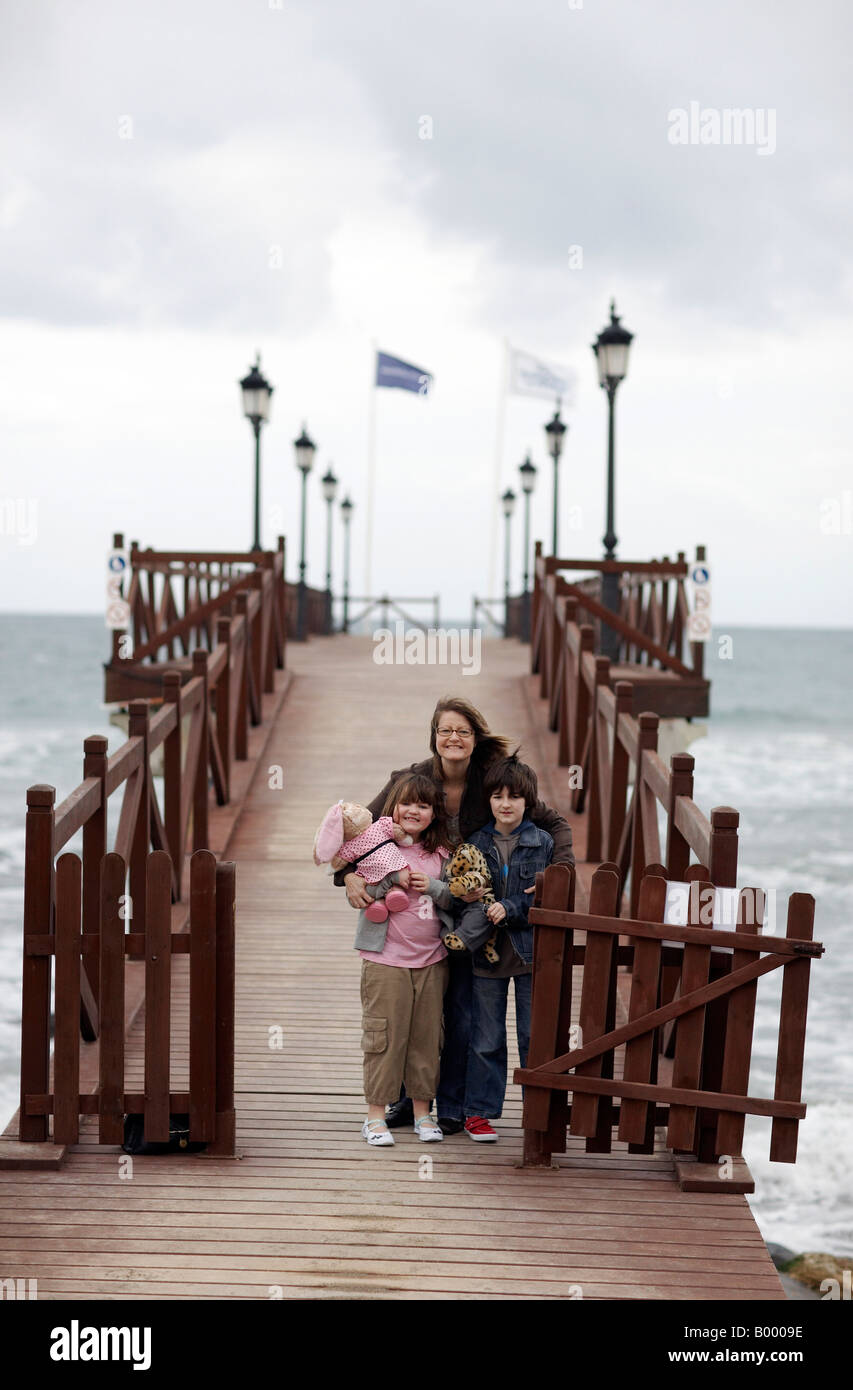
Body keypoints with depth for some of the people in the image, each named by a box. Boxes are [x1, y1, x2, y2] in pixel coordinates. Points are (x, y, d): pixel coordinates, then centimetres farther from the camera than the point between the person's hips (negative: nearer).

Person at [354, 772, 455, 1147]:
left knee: (427, 1036, 8)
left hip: (431, 960, 4)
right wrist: (392, 880, -17)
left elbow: (455, 900, 9)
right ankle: (375, 1115, 8)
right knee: (383, 1034, -1)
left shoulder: (440, 855, 9)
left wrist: (432, 886, -8)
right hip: (386, 958, -4)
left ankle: (422, 1111, 20)